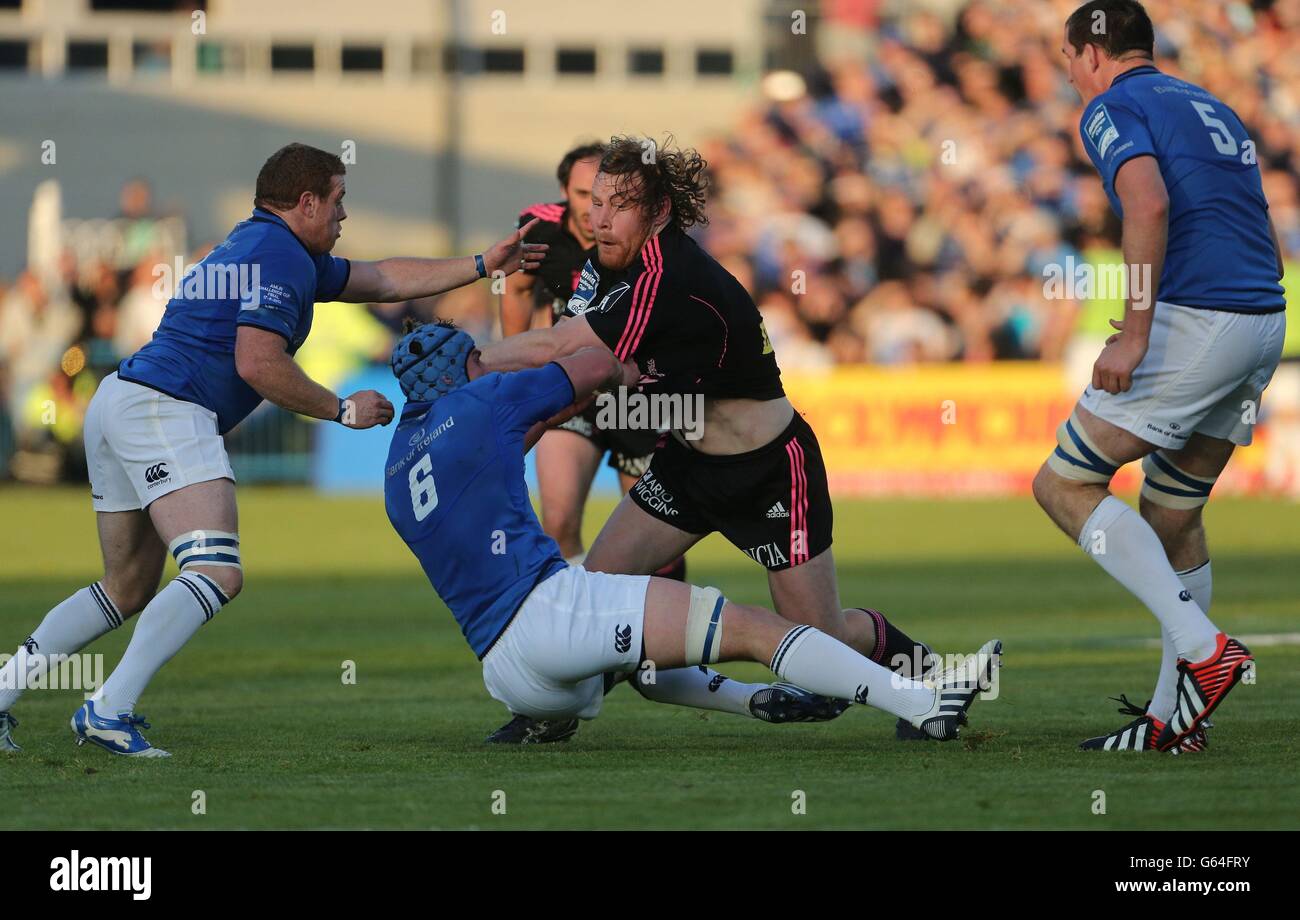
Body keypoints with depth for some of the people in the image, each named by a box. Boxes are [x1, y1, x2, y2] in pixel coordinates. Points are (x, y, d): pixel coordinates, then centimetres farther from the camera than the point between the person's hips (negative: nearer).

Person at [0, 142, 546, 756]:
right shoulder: (280, 255, -8)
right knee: (218, 574, -19)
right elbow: (257, 363, -18)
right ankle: (108, 711, -28)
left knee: (128, 590, 17)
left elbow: (383, 279, 33)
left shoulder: (263, 246, 25)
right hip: (164, 408, -11)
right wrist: (343, 410, -5)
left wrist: (483, 265, 34)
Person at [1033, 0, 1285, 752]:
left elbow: (1150, 205, -21)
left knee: (1064, 484, 0)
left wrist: (1135, 333, -21)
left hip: (1197, 320, -9)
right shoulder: (1212, 109, 24)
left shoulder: (1113, 107, -2)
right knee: (1173, 515, 17)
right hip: (1263, 322, 9)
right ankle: (1173, 716, 16)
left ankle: (1202, 646, -12)